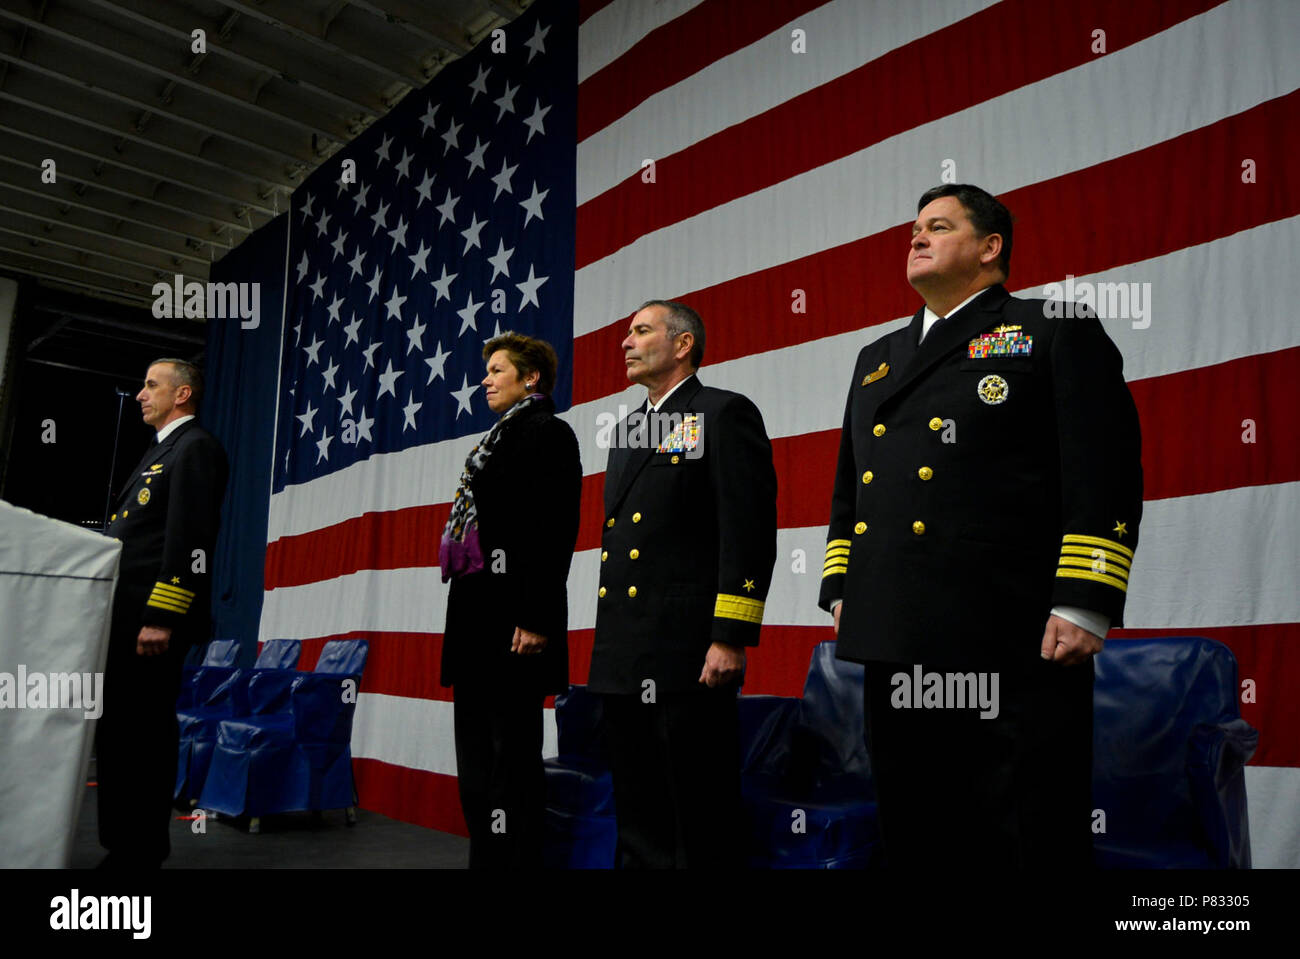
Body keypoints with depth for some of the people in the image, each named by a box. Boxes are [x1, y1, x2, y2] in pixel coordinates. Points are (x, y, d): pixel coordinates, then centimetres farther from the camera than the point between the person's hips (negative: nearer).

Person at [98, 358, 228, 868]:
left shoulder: (196, 447, -7)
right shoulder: (161, 450, 23)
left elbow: (189, 538, -18)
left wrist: (161, 618, -22)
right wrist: (108, 614, 19)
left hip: (153, 621, -10)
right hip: (124, 619, 10)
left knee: (143, 736, -4)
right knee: (116, 732, 13)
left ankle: (141, 854, 6)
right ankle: (123, 846, 23)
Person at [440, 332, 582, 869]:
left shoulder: (547, 432, -6)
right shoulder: (497, 439, 21)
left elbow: (555, 530, -16)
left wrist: (535, 619, -22)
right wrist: (463, 618, 16)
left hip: (512, 620, -10)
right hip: (475, 618, 10)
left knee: (512, 752, -4)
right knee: (476, 753, 14)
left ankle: (514, 859, 5)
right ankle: (484, 857, 24)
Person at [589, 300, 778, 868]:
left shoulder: (724, 414, -3)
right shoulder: (628, 430, 21)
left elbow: (749, 532, -12)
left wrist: (730, 638, -18)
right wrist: (608, 640, 19)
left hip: (689, 657, -8)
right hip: (621, 658, 8)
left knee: (699, 830, 2)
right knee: (638, 824, 16)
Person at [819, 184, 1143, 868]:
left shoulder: (1057, 332, 4)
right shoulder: (877, 359, 22)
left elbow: (1106, 474, -6)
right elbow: (847, 487, 24)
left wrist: (1082, 606, -14)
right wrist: (842, 590, 16)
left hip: (1013, 650, -6)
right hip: (896, 645, 6)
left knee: (1030, 842, 2)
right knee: (913, 838, 14)